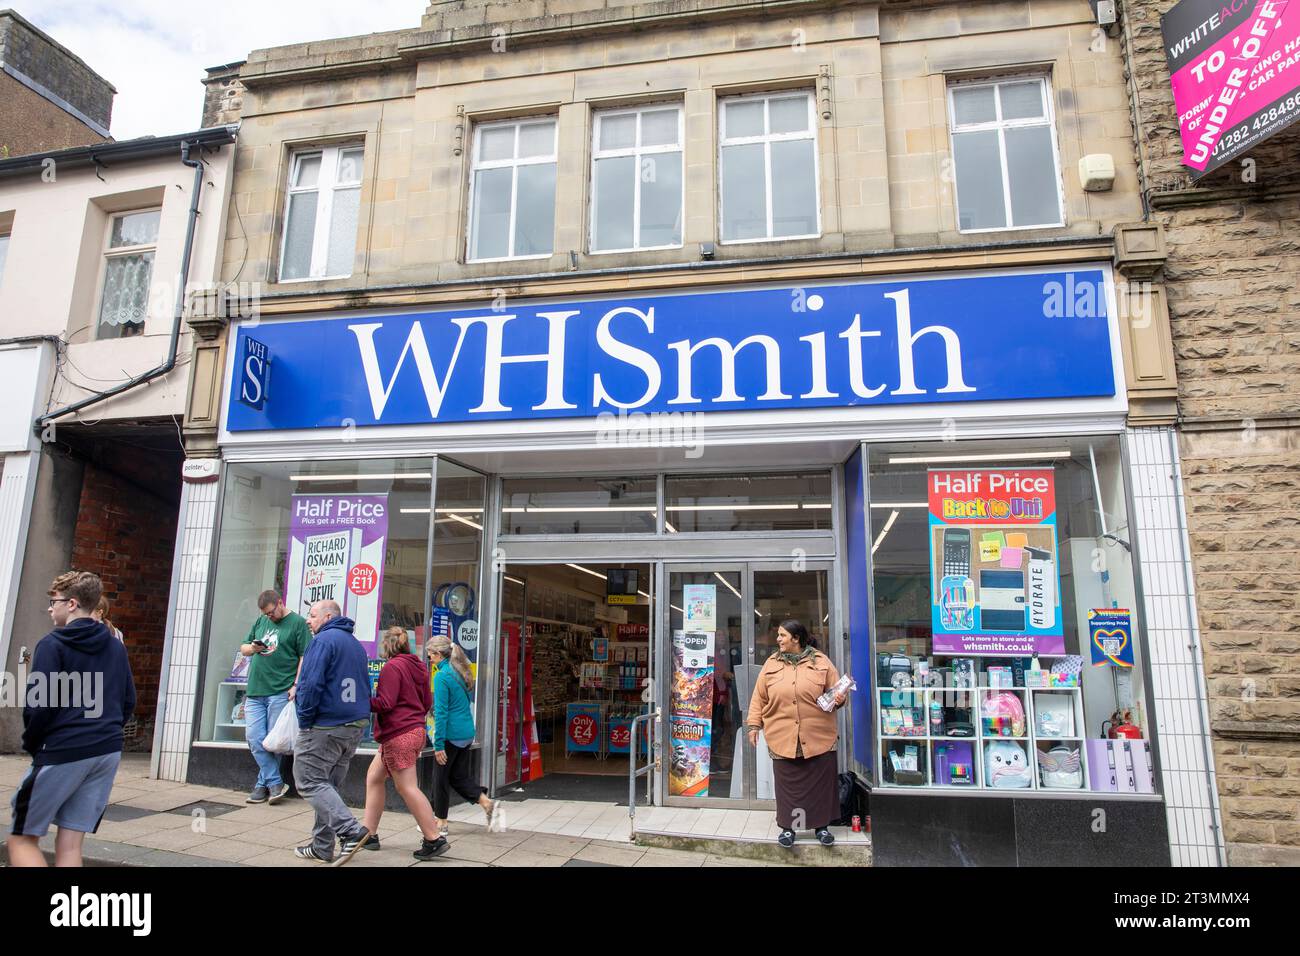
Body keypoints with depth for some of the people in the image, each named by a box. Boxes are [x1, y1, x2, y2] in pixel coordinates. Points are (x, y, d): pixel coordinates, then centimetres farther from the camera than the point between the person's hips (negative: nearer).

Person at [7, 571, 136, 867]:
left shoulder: (53, 644, -7)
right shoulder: (117, 647, 12)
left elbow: (39, 704, -12)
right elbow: (128, 702, 13)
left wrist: (31, 743, 3)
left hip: (62, 753, -6)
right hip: (108, 752, 6)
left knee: (22, 839, 7)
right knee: (70, 843, 9)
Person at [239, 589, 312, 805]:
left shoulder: (297, 623, -2)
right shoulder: (260, 622, 16)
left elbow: (305, 657, -6)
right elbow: (243, 648, 22)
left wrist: (296, 686, -14)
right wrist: (252, 648, -2)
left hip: (281, 692, -6)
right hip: (255, 692, 6)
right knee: (254, 739, 1)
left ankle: (263, 785, 13)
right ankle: (276, 783, 7)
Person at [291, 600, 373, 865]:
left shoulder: (323, 640, -11)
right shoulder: (356, 644, 17)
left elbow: (311, 684, -20)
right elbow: (365, 687, 21)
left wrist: (304, 721, -10)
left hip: (324, 727, -8)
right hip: (356, 726, 9)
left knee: (309, 781, -2)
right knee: (328, 785, 15)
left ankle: (351, 830, -15)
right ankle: (322, 847, 18)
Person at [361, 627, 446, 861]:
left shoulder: (392, 667, -14)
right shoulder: (419, 666, 11)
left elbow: (385, 703, -18)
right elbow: (427, 703, 15)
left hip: (398, 735, -9)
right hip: (416, 730, 9)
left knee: (407, 787, -4)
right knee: (374, 777, 18)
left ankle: (434, 839, -2)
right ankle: (369, 833, 23)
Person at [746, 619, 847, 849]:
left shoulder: (821, 661, 2)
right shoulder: (771, 663, 7)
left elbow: (835, 690, 6)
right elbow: (759, 698, 8)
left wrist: (838, 699, -16)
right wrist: (754, 725, 4)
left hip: (819, 737, -1)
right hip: (782, 737, 1)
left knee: (820, 783, 7)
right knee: (787, 785, 7)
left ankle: (822, 825, 25)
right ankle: (787, 827, 22)